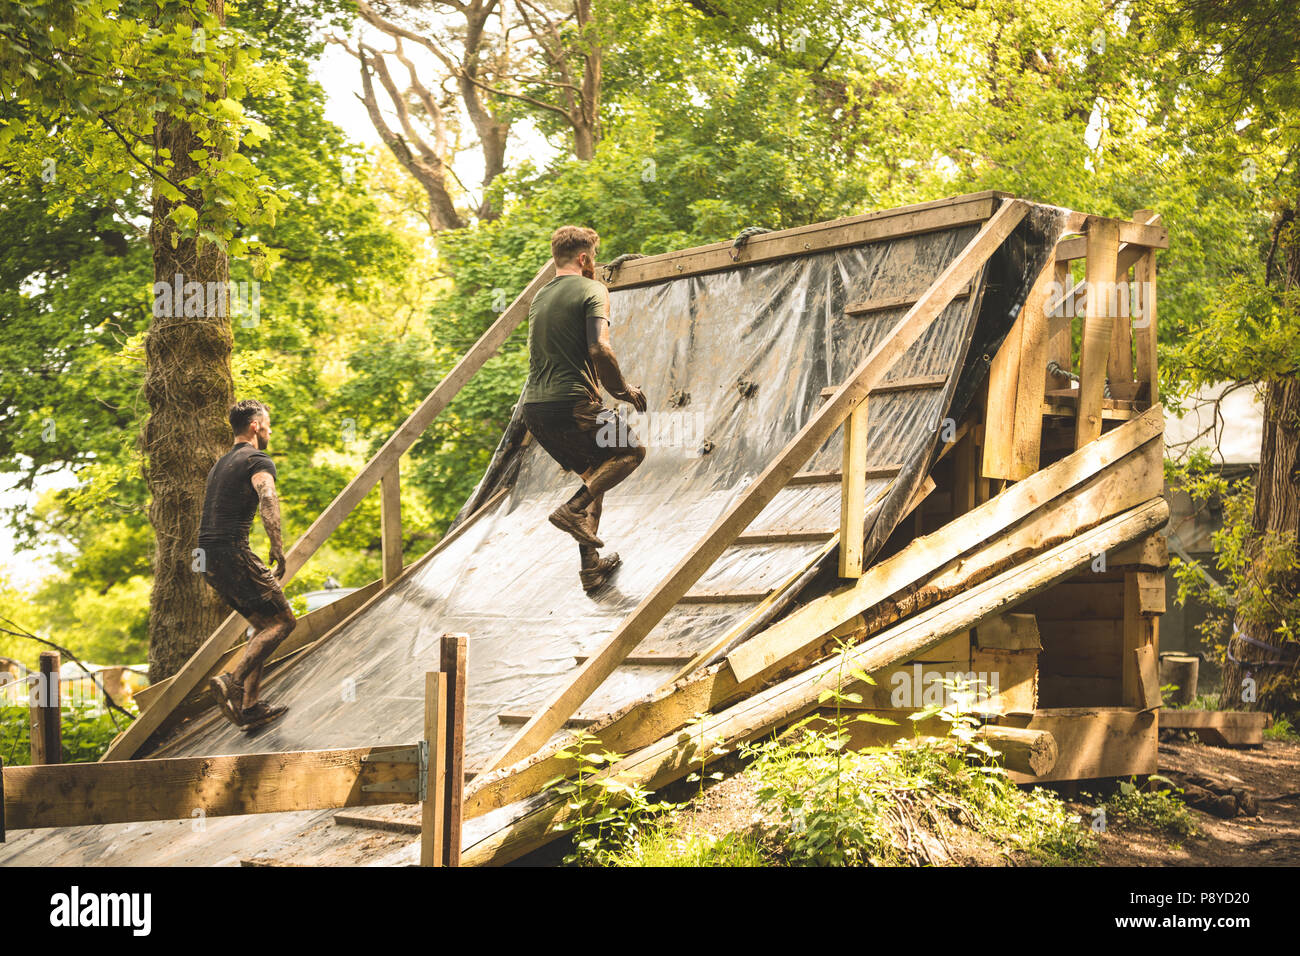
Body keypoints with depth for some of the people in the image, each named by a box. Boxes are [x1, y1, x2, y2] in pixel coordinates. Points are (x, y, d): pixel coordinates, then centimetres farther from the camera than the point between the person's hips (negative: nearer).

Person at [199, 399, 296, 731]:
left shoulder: (221, 463, 25)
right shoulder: (258, 460, -4)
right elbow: (267, 498, -26)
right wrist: (277, 546, -33)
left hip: (208, 558, 9)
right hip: (232, 551, -9)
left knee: (264, 625, 14)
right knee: (282, 621, -5)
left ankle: (250, 706, 7)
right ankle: (232, 681, -20)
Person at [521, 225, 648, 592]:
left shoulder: (540, 296, 21)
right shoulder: (592, 290, -4)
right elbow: (599, 350, -19)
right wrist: (622, 390, -3)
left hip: (534, 408, 8)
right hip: (572, 403, -8)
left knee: (592, 473, 22)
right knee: (632, 450, 14)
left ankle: (590, 567, 18)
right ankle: (573, 508, -8)